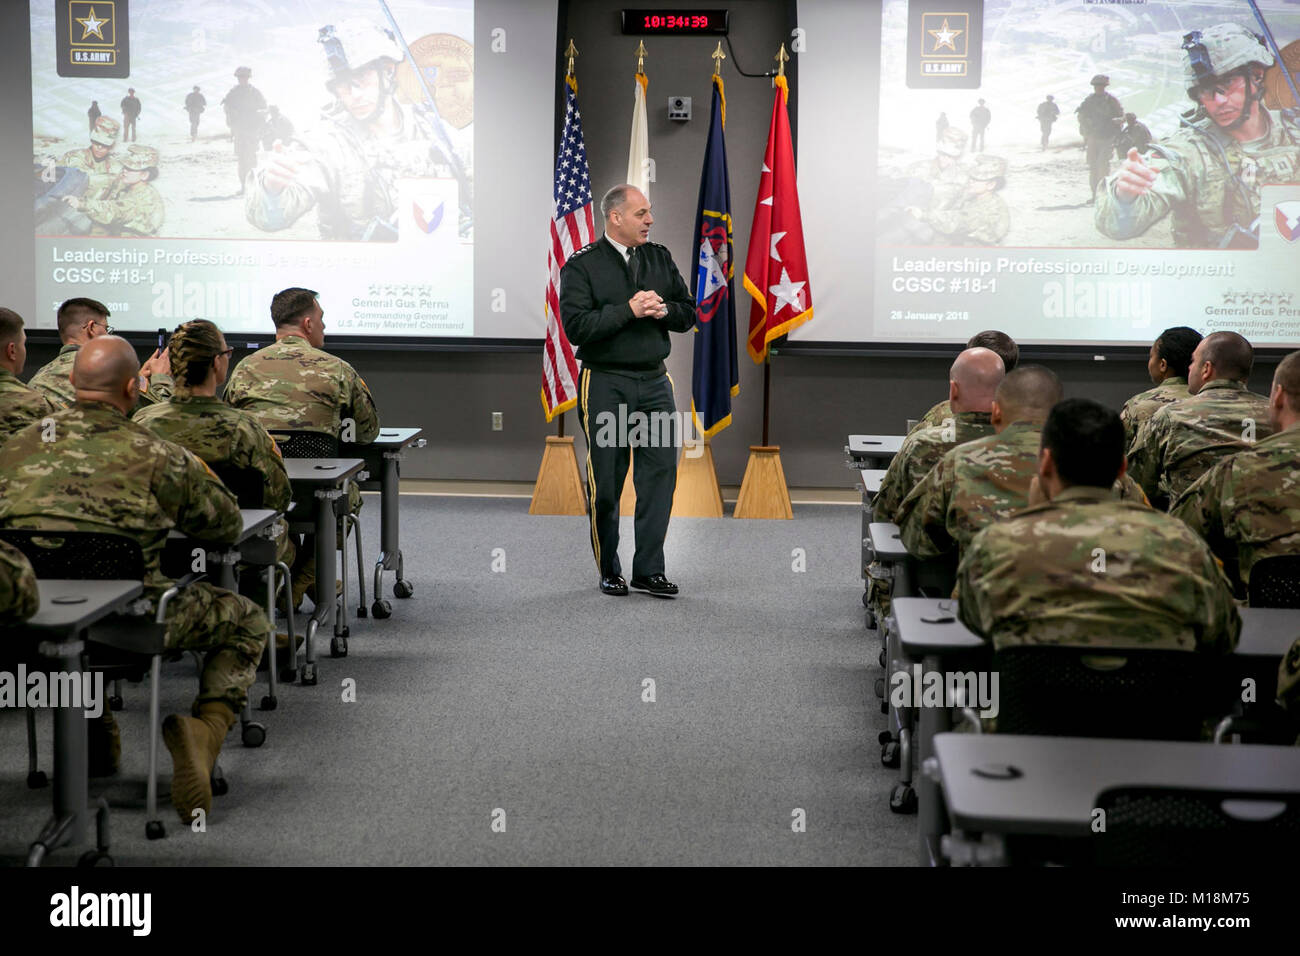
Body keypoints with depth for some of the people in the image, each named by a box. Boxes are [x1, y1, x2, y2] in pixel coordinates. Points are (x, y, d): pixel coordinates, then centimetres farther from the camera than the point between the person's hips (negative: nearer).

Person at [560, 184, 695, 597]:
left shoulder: (660, 258, 12)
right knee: (606, 482, 2)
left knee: (660, 474, 0)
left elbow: (689, 314, 13)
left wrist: (664, 310, -8)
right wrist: (629, 310, -18)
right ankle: (609, 571, 14)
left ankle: (649, 570, 7)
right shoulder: (582, 266, -4)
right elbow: (576, 327, -15)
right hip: (605, 386, -4)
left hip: (655, 382, 4)